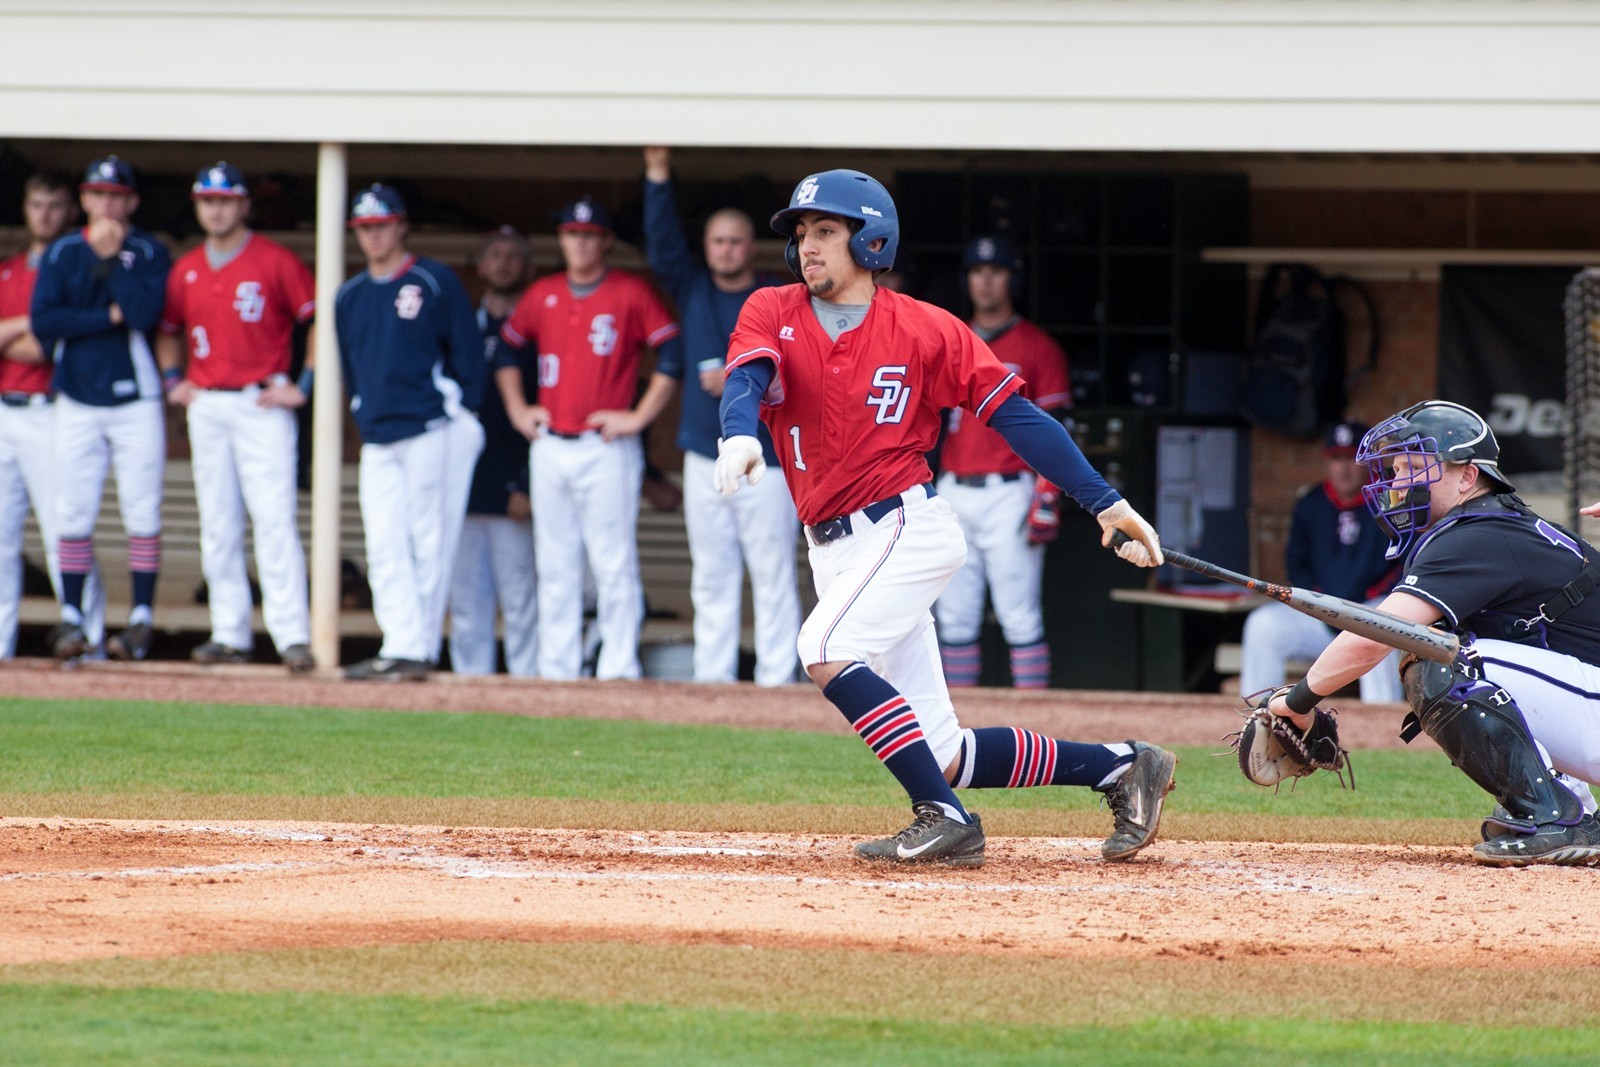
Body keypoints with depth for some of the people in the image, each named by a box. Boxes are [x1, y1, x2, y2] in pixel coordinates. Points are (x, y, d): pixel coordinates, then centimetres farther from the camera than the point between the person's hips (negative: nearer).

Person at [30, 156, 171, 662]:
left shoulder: (150, 253, 2)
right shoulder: (61, 254, 8)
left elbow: (145, 312, -16)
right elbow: (44, 320, -6)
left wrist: (112, 258, -11)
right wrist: (109, 317, -11)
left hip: (135, 397, -2)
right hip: (77, 401, 2)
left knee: (142, 513, -2)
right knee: (73, 514, 0)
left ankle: (141, 620, 3)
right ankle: (72, 619, 5)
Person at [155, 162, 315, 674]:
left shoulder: (275, 261, -3)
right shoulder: (186, 270, 13)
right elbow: (167, 332, 27)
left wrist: (303, 386, -9)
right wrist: (173, 380, 11)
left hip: (262, 405, -5)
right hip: (205, 408, 5)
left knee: (274, 517, -13)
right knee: (217, 524, 5)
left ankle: (291, 633, -17)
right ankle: (229, 632, 9)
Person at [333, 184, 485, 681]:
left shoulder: (435, 282, -1)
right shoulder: (350, 296, 15)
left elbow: (468, 352, -2)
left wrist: (463, 419, -5)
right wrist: (364, 421, 13)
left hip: (433, 431, -6)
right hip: (378, 439, 6)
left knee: (429, 543, -4)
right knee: (384, 549, -2)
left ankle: (419, 650, -2)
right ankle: (400, 648, -4)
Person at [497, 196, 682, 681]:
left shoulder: (631, 292, -2)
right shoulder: (542, 295, 13)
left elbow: (674, 351, -7)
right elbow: (506, 346, 26)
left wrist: (640, 416, -10)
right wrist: (516, 408, 15)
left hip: (606, 449, -5)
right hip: (549, 448, 5)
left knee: (614, 564, -8)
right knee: (555, 567, 7)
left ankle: (618, 671, -8)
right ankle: (555, 672, 10)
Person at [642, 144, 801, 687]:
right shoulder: (692, 288, 11)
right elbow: (662, 242, -3)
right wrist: (658, 175, -13)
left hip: (765, 460, -4)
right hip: (705, 458, 4)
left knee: (772, 576, -5)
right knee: (711, 579, 6)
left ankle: (776, 679, -5)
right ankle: (712, 678, 8)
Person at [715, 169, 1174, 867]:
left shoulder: (923, 330, -2)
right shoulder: (772, 313, 6)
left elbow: (1016, 415, -2)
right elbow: (746, 376, -15)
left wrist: (1105, 503, -9)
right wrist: (739, 436, -39)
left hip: (908, 525, -5)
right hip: (833, 548, 5)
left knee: (826, 649, -30)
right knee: (940, 755, 4)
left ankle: (945, 817, -26)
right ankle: (1118, 766, 19)